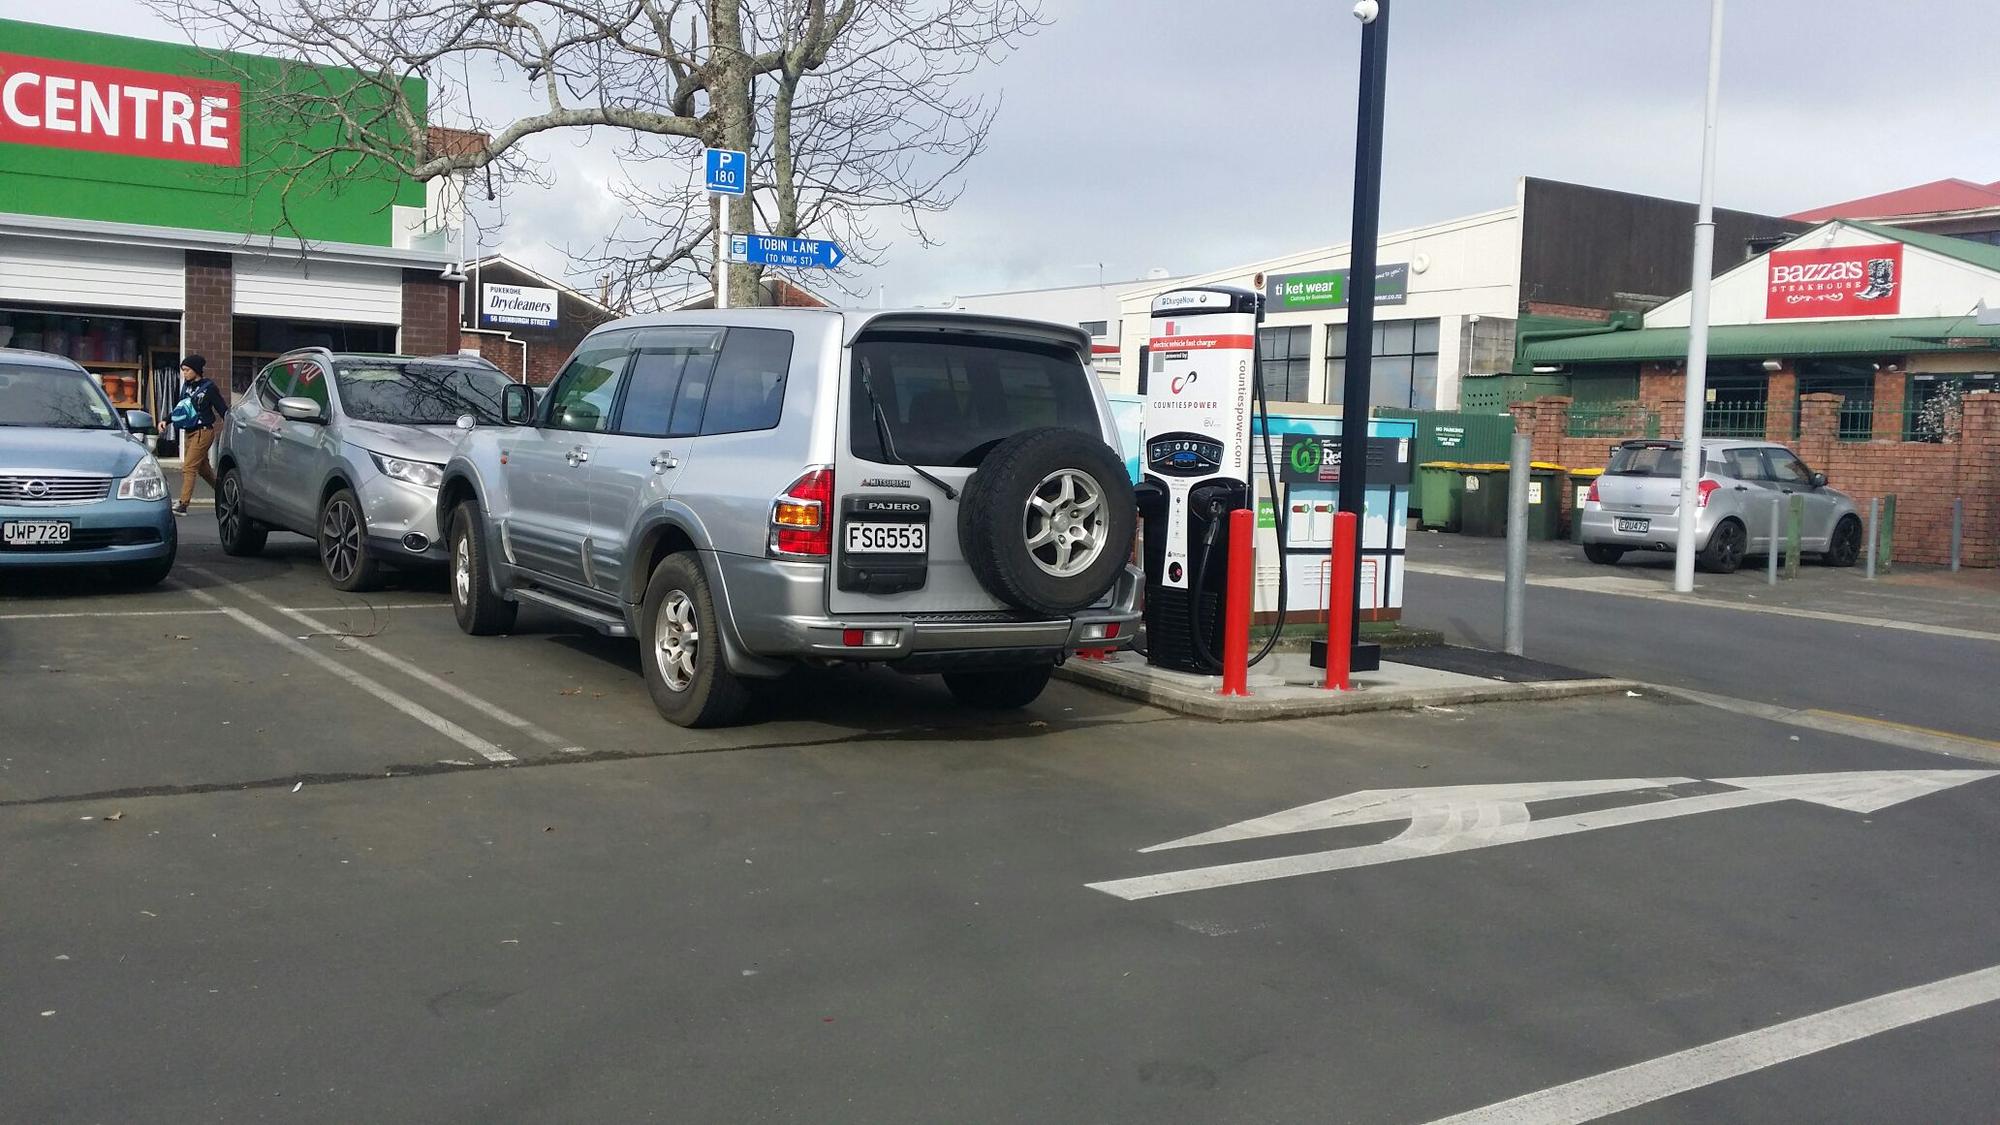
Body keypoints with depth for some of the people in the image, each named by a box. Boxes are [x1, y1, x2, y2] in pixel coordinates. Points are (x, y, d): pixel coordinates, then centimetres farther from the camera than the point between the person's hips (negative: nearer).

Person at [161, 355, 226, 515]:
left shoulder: (209, 387, -8)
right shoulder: (186, 386, 11)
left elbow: (223, 409, -8)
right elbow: (179, 408, 22)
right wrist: (166, 421, 10)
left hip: (203, 431, -8)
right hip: (189, 432, 8)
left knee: (188, 467, -13)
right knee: (203, 469, 14)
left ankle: (183, 505, -14)